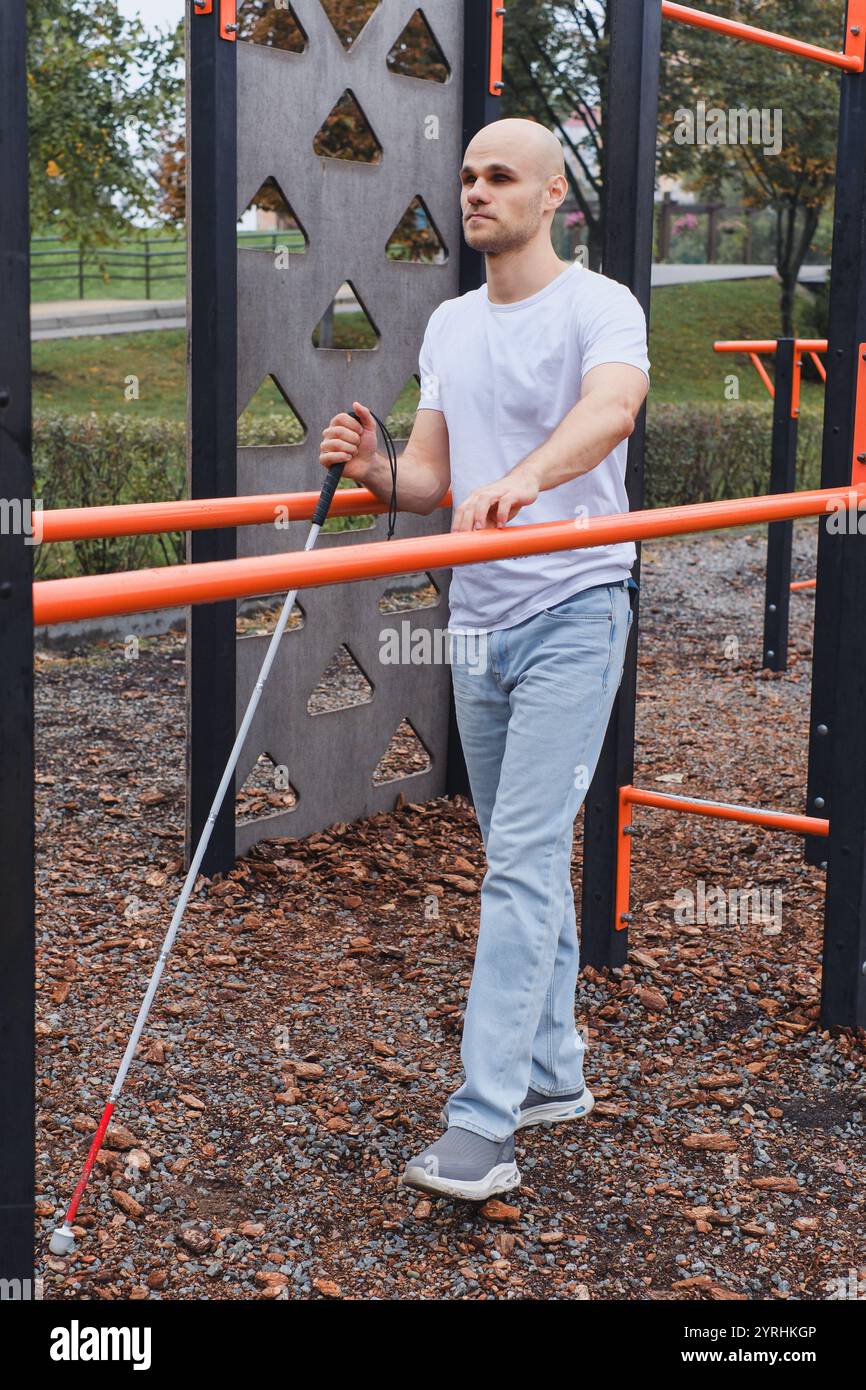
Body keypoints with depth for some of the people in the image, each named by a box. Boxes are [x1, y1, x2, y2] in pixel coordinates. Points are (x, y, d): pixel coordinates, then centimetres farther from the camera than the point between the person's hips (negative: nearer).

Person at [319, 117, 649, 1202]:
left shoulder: (598, 306, -9)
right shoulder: (448, 326, 14)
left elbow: (612, 406, -31)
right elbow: (431, 480, 12)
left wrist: (525, 476, -49)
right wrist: (370, 468, -10)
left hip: (572, 612, -7)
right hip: (479, 621, 7)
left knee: (524, 861, -13)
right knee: (525, 860, 14)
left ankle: (482, 1124, -13)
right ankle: (553, 1075, 27)